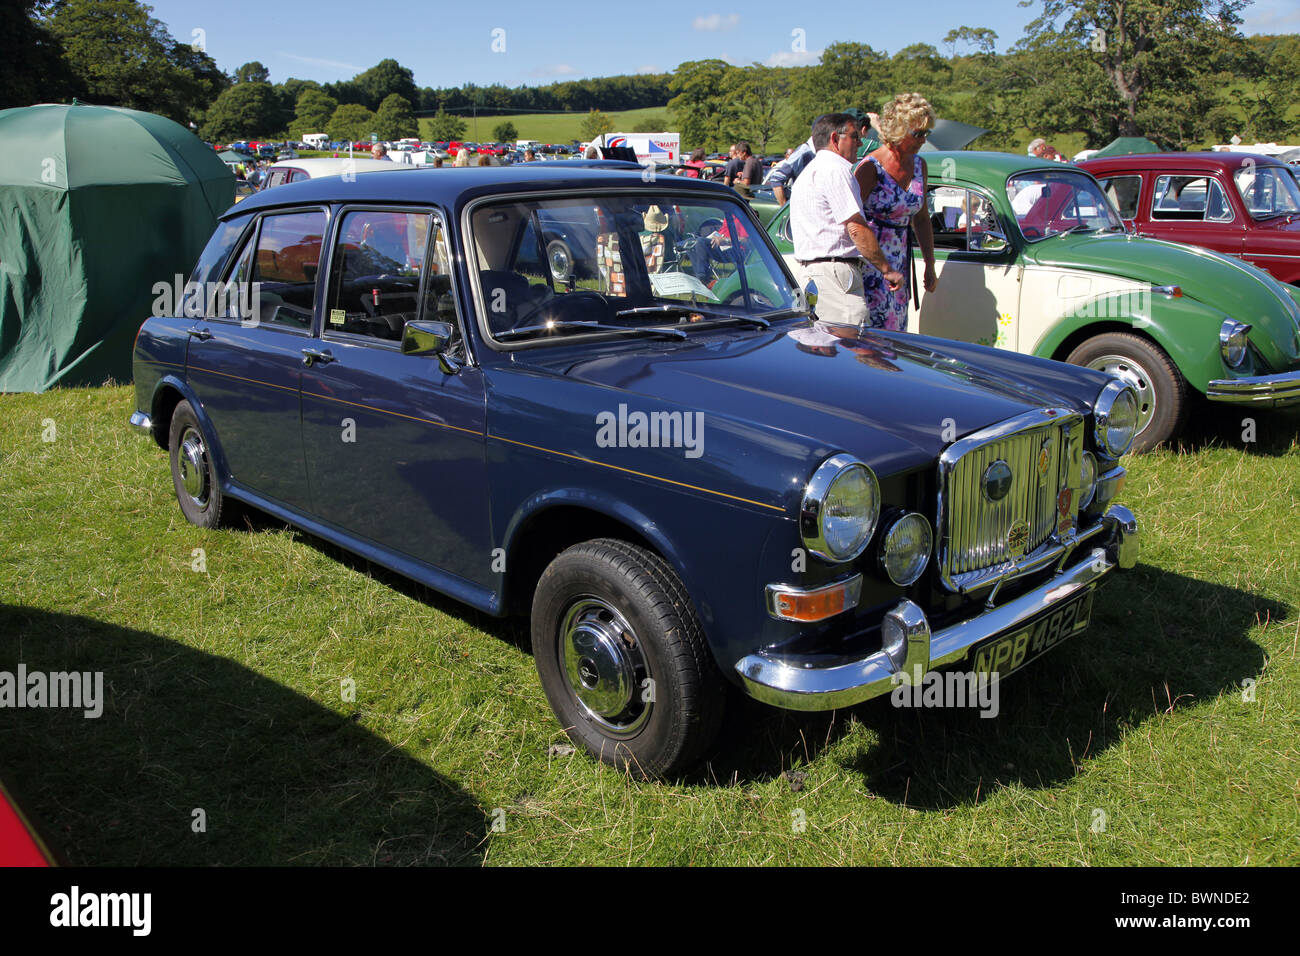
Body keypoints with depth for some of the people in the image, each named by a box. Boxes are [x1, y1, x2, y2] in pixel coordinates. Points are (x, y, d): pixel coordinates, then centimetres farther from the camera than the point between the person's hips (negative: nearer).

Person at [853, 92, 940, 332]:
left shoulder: (918, 165, 9)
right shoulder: (870, 167, -12)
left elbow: (921, 218, 17)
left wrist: (930, 265, 16)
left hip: (900, 262, 7)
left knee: (898, 331, 7)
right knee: (879, 329, -13)